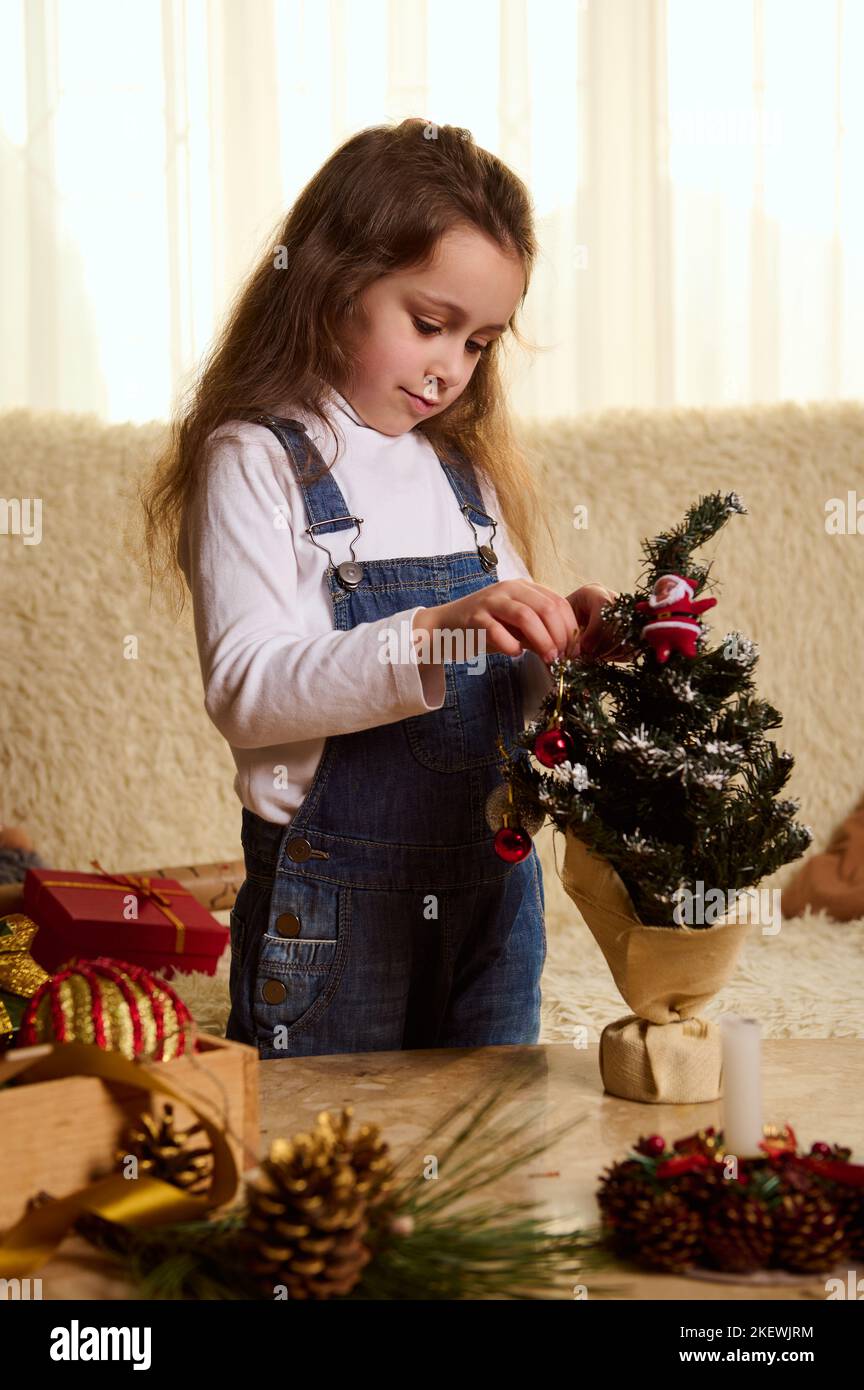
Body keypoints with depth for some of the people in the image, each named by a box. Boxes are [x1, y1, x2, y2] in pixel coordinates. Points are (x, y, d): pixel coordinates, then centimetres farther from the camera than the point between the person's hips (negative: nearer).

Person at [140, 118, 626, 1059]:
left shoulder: (468, 471, 12)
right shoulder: (256, 460, -8)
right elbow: (247, 689, -20)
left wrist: (561, 647, -6)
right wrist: (435, 634, -31)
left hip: (492, 882, 6)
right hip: (333, 901, -6)